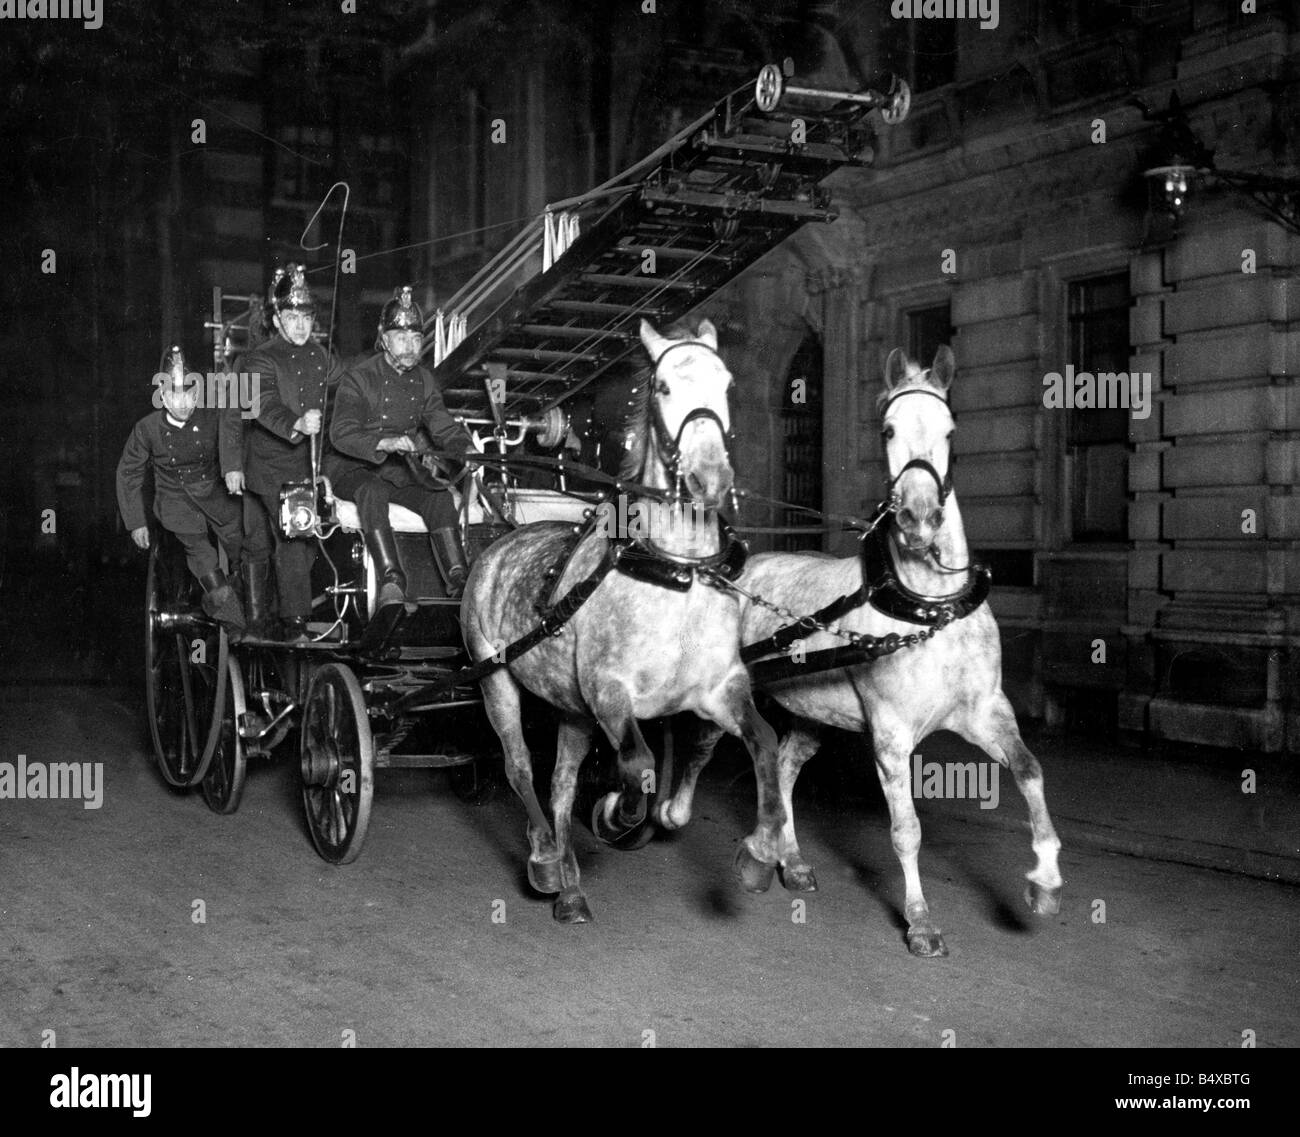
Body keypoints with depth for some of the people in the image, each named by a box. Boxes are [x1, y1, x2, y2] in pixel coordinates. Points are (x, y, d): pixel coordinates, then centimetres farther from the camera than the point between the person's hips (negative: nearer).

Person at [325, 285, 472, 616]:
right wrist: (384, 443, -39)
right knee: (373, 492, -37)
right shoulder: (360, 377, -10)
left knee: (439, 495, -23)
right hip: (352, 468, -5)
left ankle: (458, 581, -28)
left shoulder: (422, 380, 8)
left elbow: (444, 428, 7)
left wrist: (464, 449, -16)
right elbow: (342, 433, -22)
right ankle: (391, 584, -48)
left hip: (399, 468, 5)